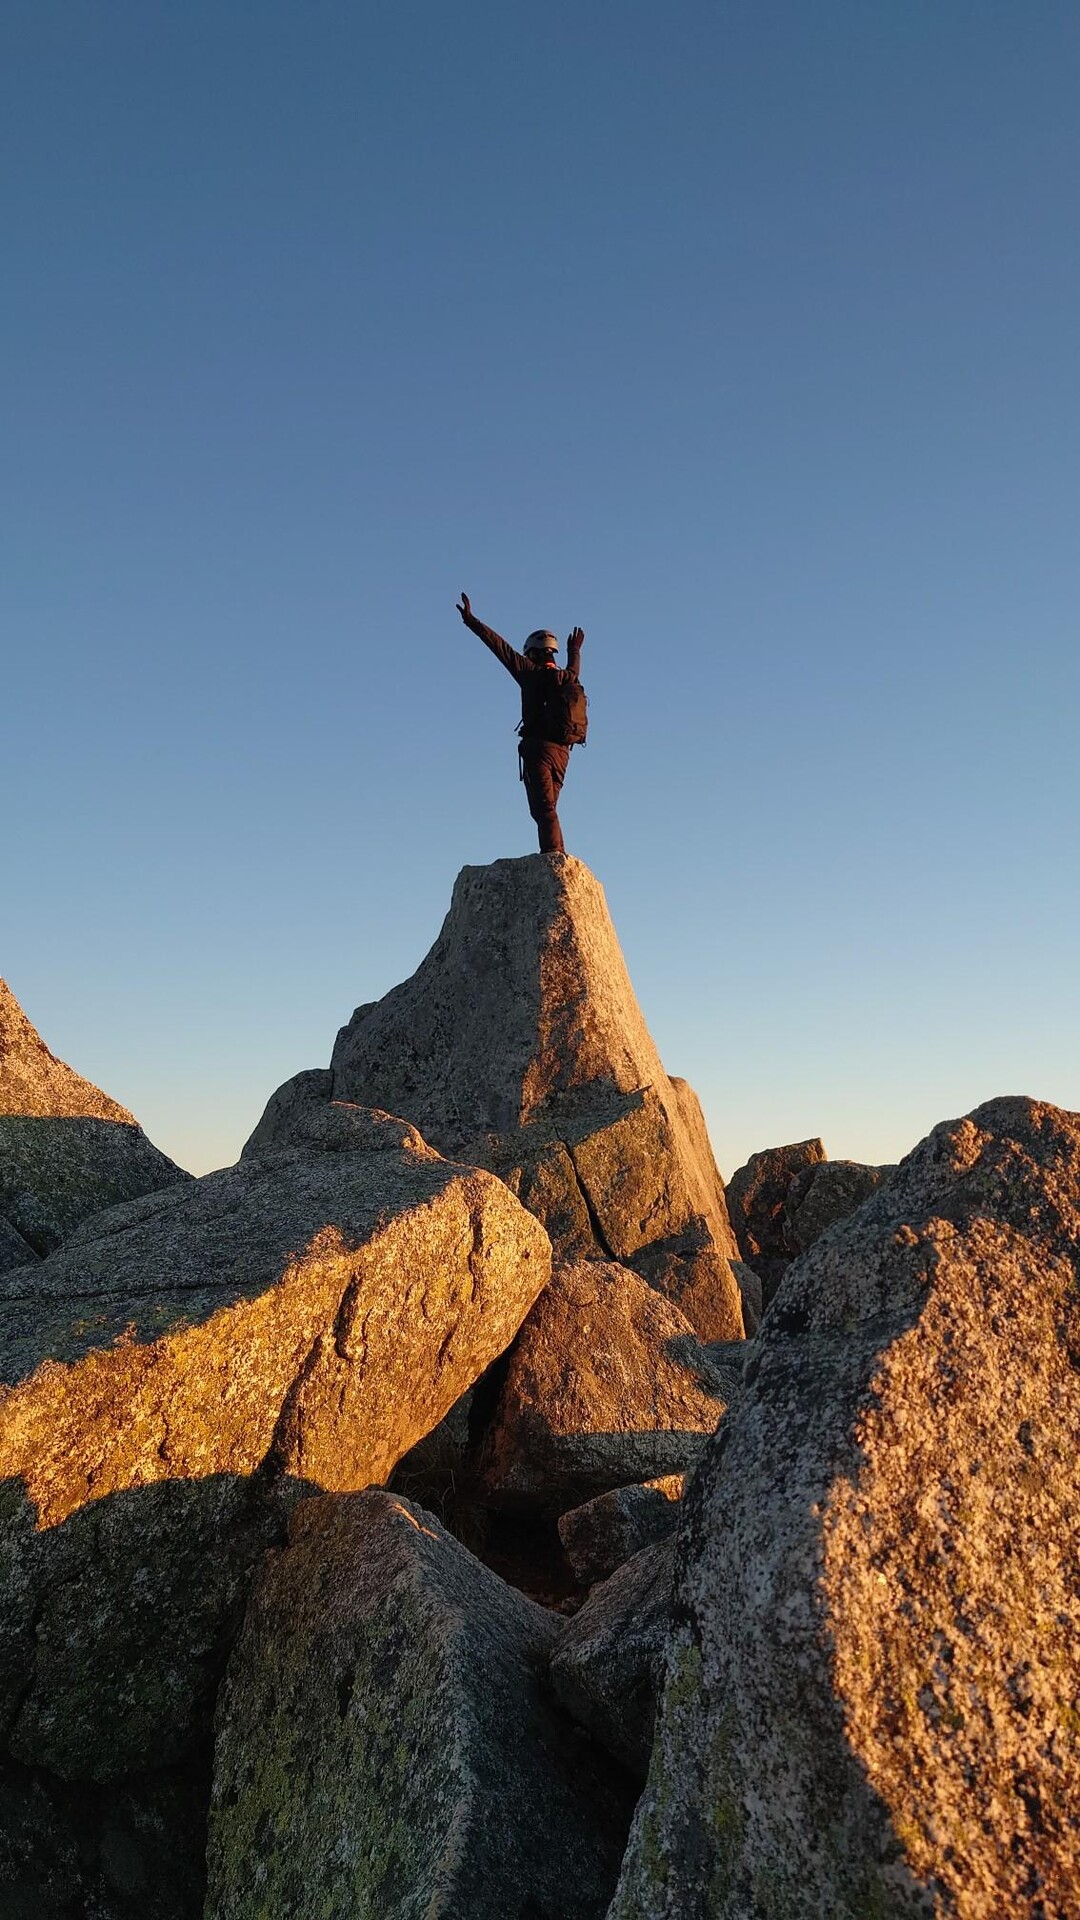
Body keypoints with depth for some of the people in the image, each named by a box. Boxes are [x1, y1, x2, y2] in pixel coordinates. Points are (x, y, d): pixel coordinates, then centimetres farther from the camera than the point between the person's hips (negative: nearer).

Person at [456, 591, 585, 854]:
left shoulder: (532, 672, 0)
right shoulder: (566, 679, 17)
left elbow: (501, 648, -2)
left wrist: (471, 621, 2)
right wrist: (575, 650, 64)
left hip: (538, 746, -7)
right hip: (561, 751, 7)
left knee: (543, 808, -14)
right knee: (548, 809, 11)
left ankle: (553, 857, -25)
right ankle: (558, 858, 2)